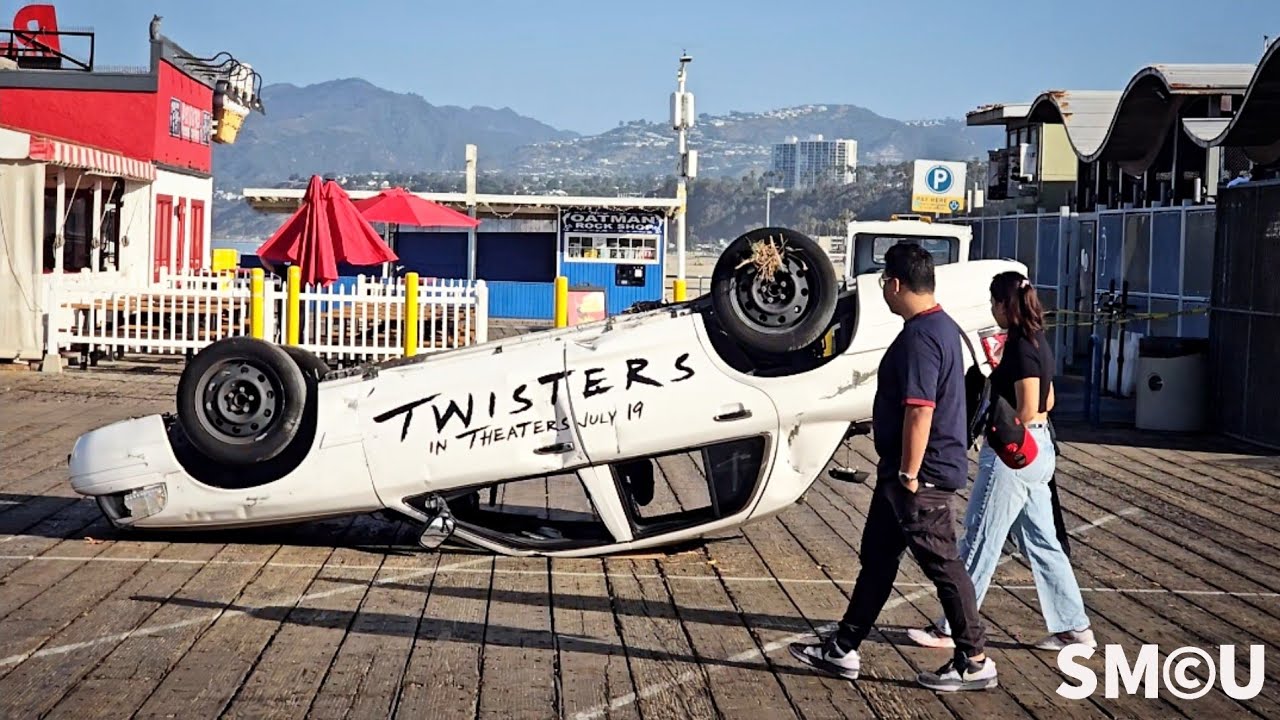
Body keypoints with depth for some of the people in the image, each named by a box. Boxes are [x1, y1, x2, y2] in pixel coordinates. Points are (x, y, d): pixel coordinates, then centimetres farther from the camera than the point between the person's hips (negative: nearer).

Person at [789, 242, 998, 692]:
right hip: (902, 471, 11)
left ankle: (974, 662, 9)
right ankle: (842, 650, 22)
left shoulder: (920, 337, -21)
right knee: (876, 558, 14)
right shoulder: (942, 326, 12)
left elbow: (920, 410, -27)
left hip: (921, 474, -11)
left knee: (942, 564, -1)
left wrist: (909, 474, -22)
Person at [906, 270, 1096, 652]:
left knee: (979, 542, -1)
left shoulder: (1020, 348, -18)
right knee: (1041, 542, 14)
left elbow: (1028, 410, -21)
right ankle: (1074, 627, 17)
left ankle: (950, 629, 8)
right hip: (1038, 450, 10)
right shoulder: (1038, 343, 11)